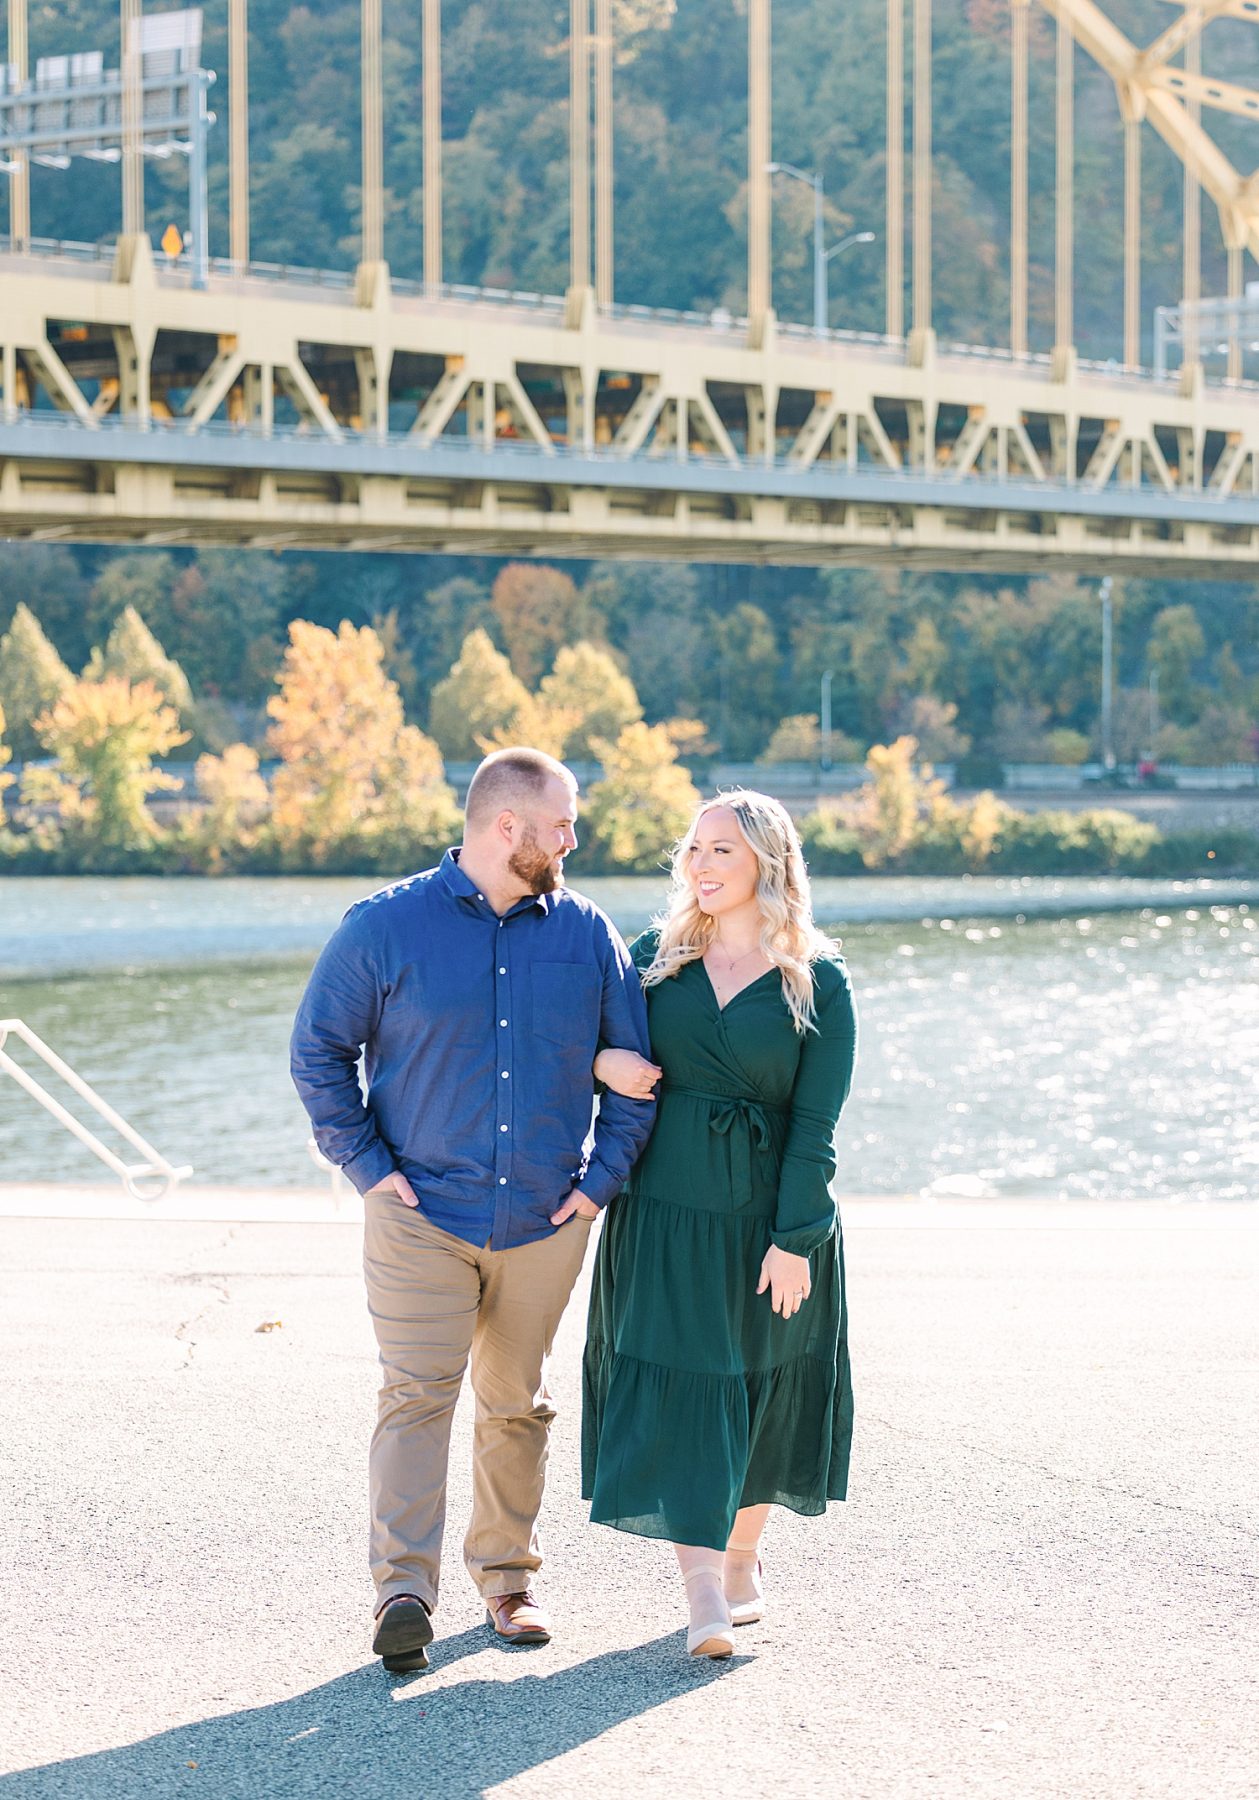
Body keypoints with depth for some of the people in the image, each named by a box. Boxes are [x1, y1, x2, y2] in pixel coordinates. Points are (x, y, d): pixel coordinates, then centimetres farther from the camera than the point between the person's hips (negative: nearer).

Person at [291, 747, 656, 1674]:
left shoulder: (588, 934, 5)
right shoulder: (385, 927, -4)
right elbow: (320, 1049, 2)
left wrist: (602, 1175, 4)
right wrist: (366, 1163, -4)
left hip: (546, 1220, 3)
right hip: (422, 1213, -3)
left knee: (518, 1403, 11)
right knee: (418, 1394, -12)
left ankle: (508, 1576, 23)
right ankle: (404, 1594, -16)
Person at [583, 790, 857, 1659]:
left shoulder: (819, 984, -3)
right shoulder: (654, 957, 4)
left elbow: (815, 1125, -6)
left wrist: (794, 1238, -12)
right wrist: (601, 1060, -9)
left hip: (768, 1213, -1)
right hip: (662, 1206, 1)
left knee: (762, 1387, 10)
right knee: (674, 1386, -6)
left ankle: (744, 1556, 31)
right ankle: (705, 1599, -7)